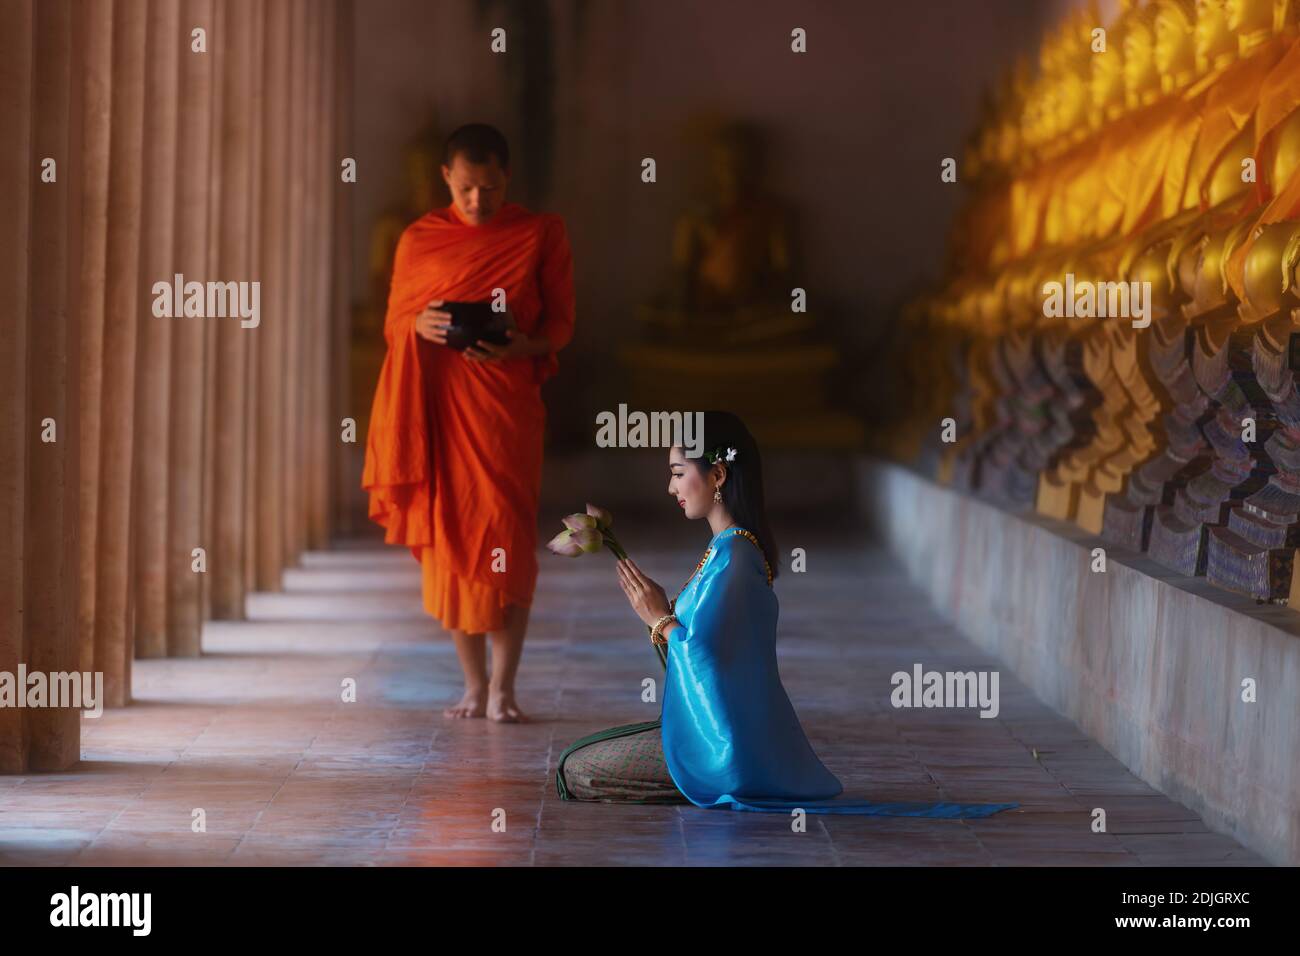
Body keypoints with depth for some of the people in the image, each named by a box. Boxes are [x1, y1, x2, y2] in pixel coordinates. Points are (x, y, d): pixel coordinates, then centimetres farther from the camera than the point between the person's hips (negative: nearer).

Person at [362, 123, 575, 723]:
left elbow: (561, 320, 5)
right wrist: (420, 325, -12)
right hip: (437, 406, 2)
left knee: (505, 540, -7)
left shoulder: (541, 234, 4)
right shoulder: (419, 239, 9)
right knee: (447, 540, 2)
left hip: (506, 405, -2)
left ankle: (503, 686, 0)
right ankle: (473, 685, 11)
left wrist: (524, 346, -16)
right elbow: (393, 323, 12)